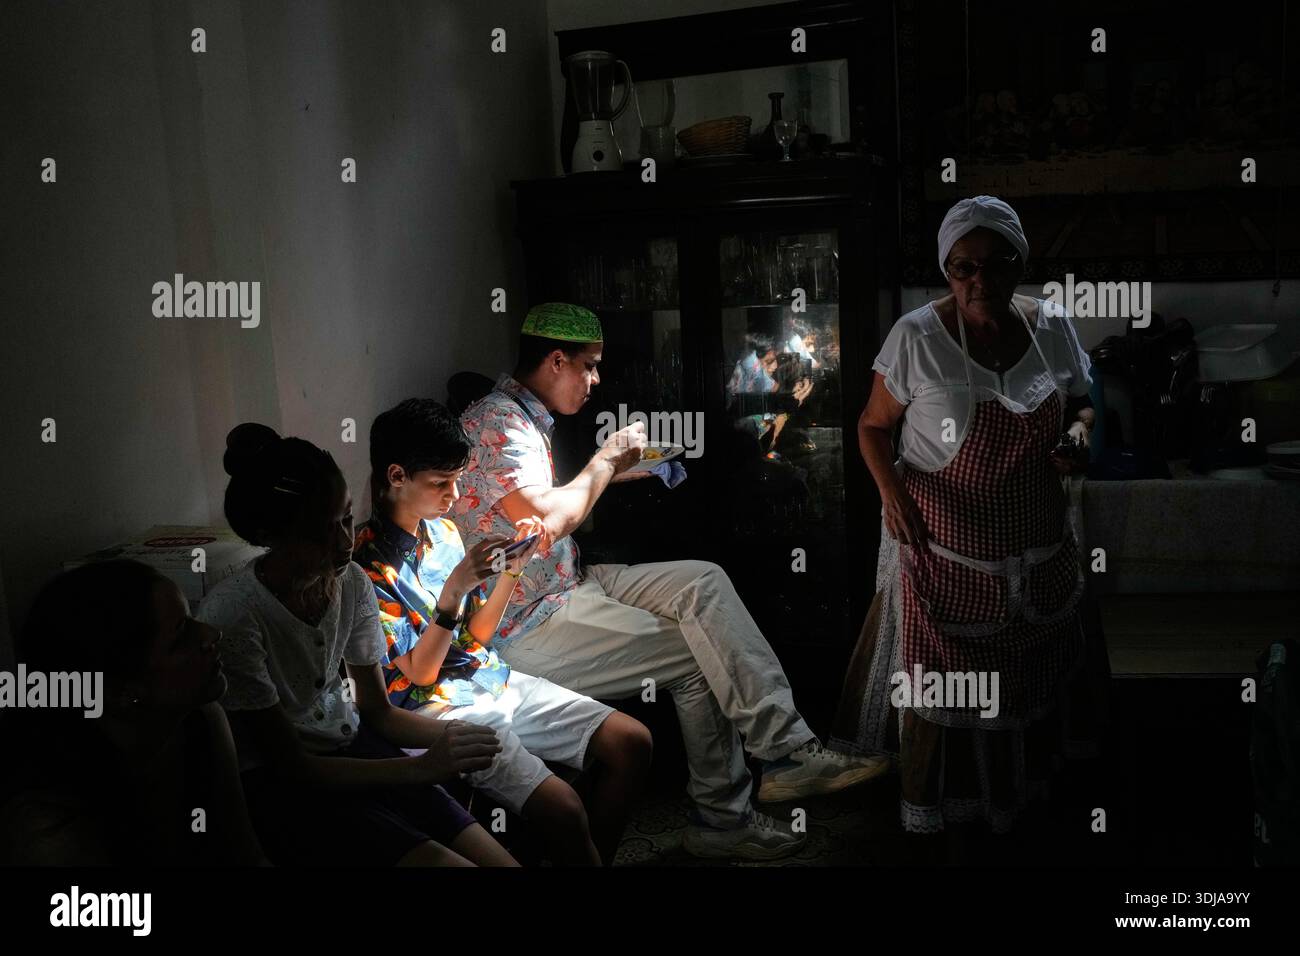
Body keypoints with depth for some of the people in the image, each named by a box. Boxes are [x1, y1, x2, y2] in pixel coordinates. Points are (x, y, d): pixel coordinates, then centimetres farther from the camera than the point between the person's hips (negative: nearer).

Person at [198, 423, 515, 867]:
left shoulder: (352, 583, -6)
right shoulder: (232, 617, -24)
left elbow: (378, 710, 6)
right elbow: (291, 766, -17)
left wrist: (449, 734, -15)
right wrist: (423, 766, -22)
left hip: (350, 746, 5)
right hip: (276, 781, -5)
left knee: (500, 859, -11)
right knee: (441, 861, -25)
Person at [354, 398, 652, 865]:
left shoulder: (444, 531, 6)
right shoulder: (368, 562, -16)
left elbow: (477, 636, 10)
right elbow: (418, 673, -15)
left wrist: (511, 569, -4)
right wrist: (454, 590, -27)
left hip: (492, 679, 8)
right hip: (436, 705, -7)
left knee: (632, 742, -1)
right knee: (561, 807, -26)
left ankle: (593, 855, 11)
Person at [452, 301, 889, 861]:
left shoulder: (525, 419, 14)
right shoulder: (496, 421, -18)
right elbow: (547, 519, -30)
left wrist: (608, 473, 10)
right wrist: (605, 459, -15)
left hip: (567, 583, 10)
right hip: (527, 624, -10)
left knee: (703, 581, -4)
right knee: (700, 659, -11)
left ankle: (789, 752, -10)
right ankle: (723, 819, 4)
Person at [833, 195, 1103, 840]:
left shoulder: (1053, 327, -3)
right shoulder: (917, 336, -15)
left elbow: (1081, 403, 12)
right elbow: (874, 425, -5)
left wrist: (1080, 431, -11)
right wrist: (891, 489, -22)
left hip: (1036, 548, 4)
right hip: (943, 544, -4)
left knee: (1025, 676, 16)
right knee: (936, 679, 8)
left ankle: (1009, 798, 41)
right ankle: (929, 807, 32)